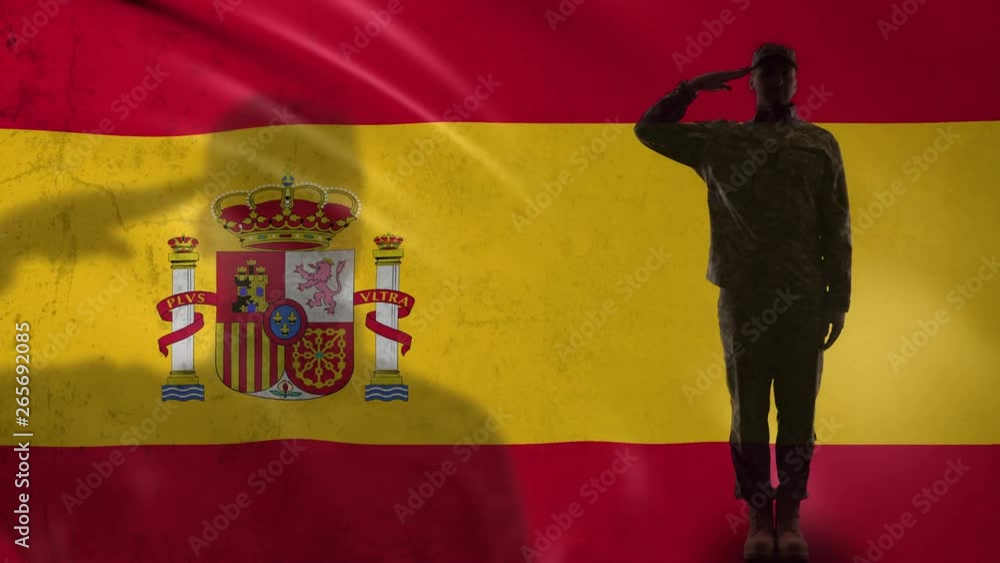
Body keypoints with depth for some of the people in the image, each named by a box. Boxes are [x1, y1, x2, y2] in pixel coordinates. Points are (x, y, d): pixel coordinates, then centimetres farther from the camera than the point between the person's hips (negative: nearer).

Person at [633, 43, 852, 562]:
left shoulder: (821, 144, 8)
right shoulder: (720, 140, 9)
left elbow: (836, 228, 5)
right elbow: (649, 130, 14)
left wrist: (838, 299, 0)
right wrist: (692, 88, 5)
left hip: (804, 301, 0)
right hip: (743, 299, 0)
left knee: (797, 411, 3)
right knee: (748, 410, 3)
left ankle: (790, 515, 12)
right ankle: (759, 516, 12)